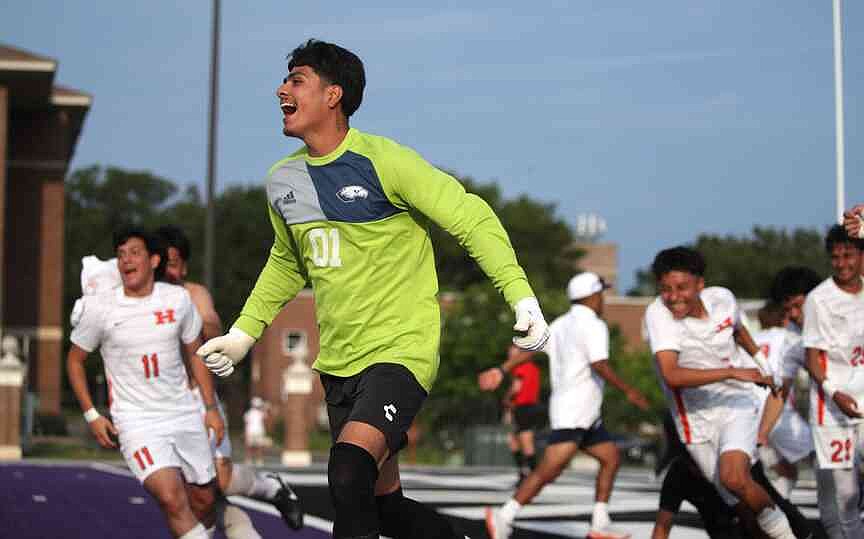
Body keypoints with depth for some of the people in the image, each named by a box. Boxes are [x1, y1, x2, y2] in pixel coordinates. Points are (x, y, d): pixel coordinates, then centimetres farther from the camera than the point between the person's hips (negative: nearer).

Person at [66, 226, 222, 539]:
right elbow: (75, 360, 6)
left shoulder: (178, 299, 0)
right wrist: (91, 416, -1)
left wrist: (211, 408, 10)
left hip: (184, 414, 4)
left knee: (203, 500, 10)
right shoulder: (99, 308, -7)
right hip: (136, 421, -3)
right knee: (172, 499, -24)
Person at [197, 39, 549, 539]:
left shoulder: (384, 161, -14)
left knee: (349, 470, -29)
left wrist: (521, 295, -23)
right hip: (339, 362, 7)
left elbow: (472, 217, -13)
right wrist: (244, 332, 22)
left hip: (402, 348, -7)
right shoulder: (282, 181, 6)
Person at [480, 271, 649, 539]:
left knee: (611, 458, 14)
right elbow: (600, 365, -22)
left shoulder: (560, 324, 14)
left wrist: (501, 370, 3)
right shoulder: (593, 326, -11)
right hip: (571, 413, -10)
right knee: (549, 470, -16)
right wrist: (628, 391, -13)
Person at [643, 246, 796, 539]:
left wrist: (762, 361, 32)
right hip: (697, 420, 0)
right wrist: (731, 372, -36)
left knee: (734, 478, -26)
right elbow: (671, 375, -34)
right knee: (741, 504, 3)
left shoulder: (722, 298, -8)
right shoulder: (658, 314, -21)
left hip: (737, 406, 0)